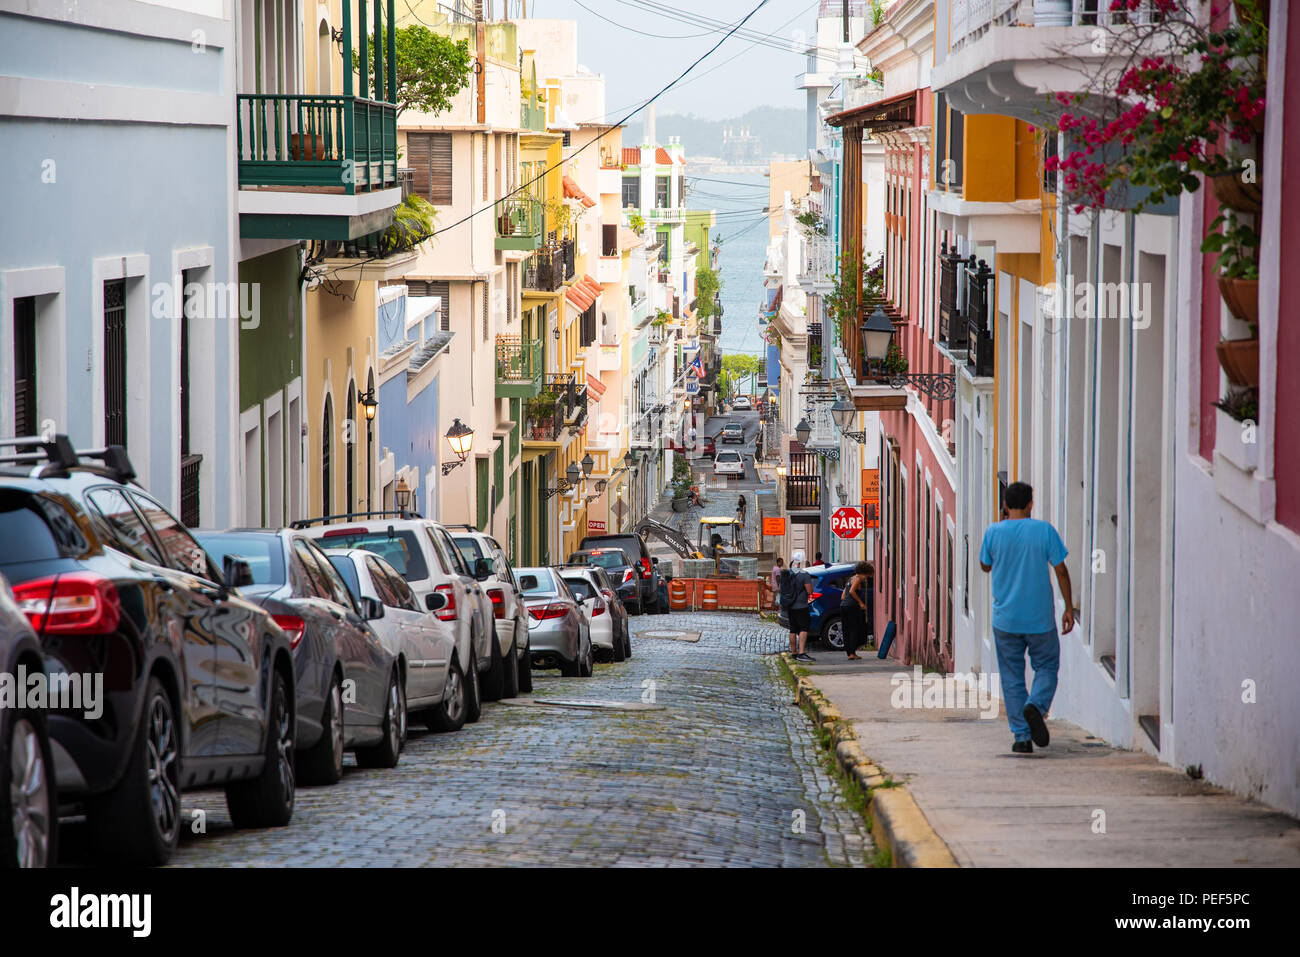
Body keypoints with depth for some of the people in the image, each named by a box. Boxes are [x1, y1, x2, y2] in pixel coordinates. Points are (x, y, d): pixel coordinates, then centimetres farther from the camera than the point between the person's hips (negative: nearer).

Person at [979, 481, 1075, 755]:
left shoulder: (993, 532, -4)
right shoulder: (1044, 531, -6)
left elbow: (985, 566, 12)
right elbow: (1061, 570, -5)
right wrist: (1069, 608, 3)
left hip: (1005, 619, 1)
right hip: (1040, 619, -1)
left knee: (1012, 678, 8)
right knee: (1046, 668, 12)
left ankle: (1022, 736, 3)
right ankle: (1035, 706, -18)